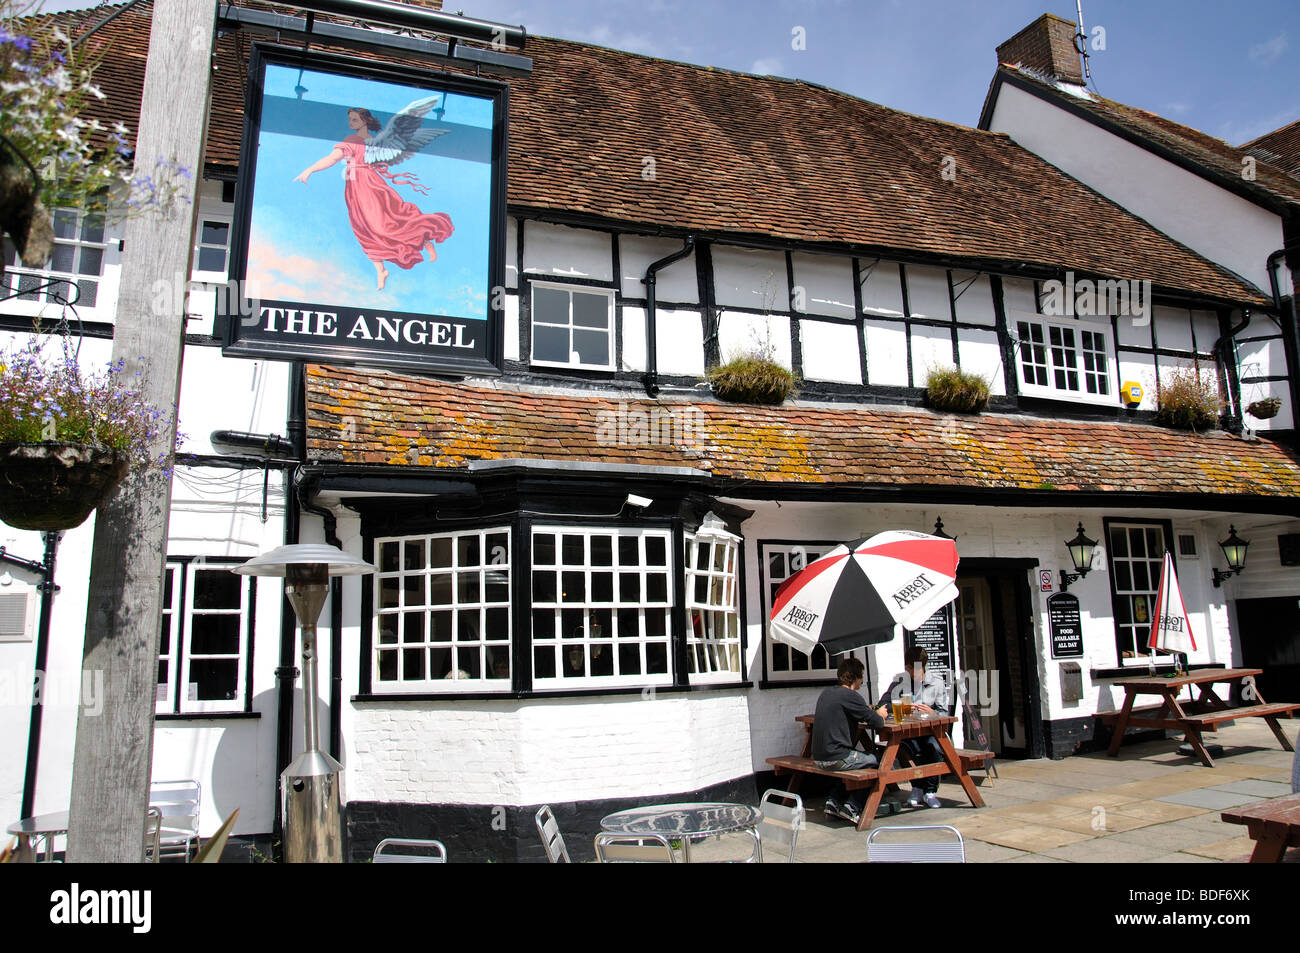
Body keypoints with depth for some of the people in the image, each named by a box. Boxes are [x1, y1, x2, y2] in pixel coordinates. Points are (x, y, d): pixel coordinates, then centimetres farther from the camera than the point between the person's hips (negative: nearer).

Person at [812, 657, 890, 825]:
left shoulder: (825, 694, 11)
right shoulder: (850, 695, -13)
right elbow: (877, 722, -12)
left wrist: (866, 711, 22)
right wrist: (880, 715, 11)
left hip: (819, 758, 8)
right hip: (836, 758, -8)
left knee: (862, 757, 27)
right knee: (877, 761, 8)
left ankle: (834, 800, 20)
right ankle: (852, 807, 6)